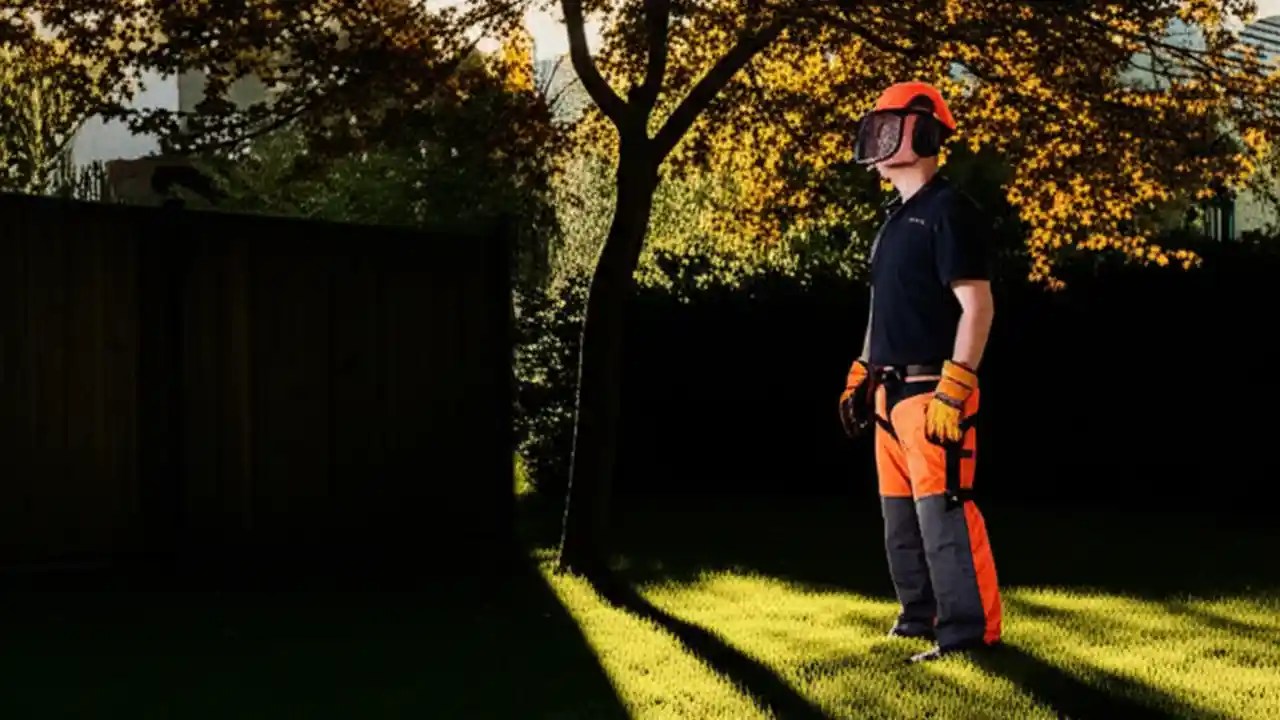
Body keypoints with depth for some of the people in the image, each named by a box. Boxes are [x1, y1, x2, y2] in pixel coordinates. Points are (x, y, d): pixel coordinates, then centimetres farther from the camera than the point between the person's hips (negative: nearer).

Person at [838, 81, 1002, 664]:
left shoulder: (947, 211, -12)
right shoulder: (896, 217, 17)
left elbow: (976, 305, -17)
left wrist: (954, 389, -22)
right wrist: (860, 373, 21)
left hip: (932, 391, -10)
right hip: (892, 392, 10)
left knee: (942, 510, -10)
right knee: (900, 512, 14)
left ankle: (969, 630, -6)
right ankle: (922, 614, 25)